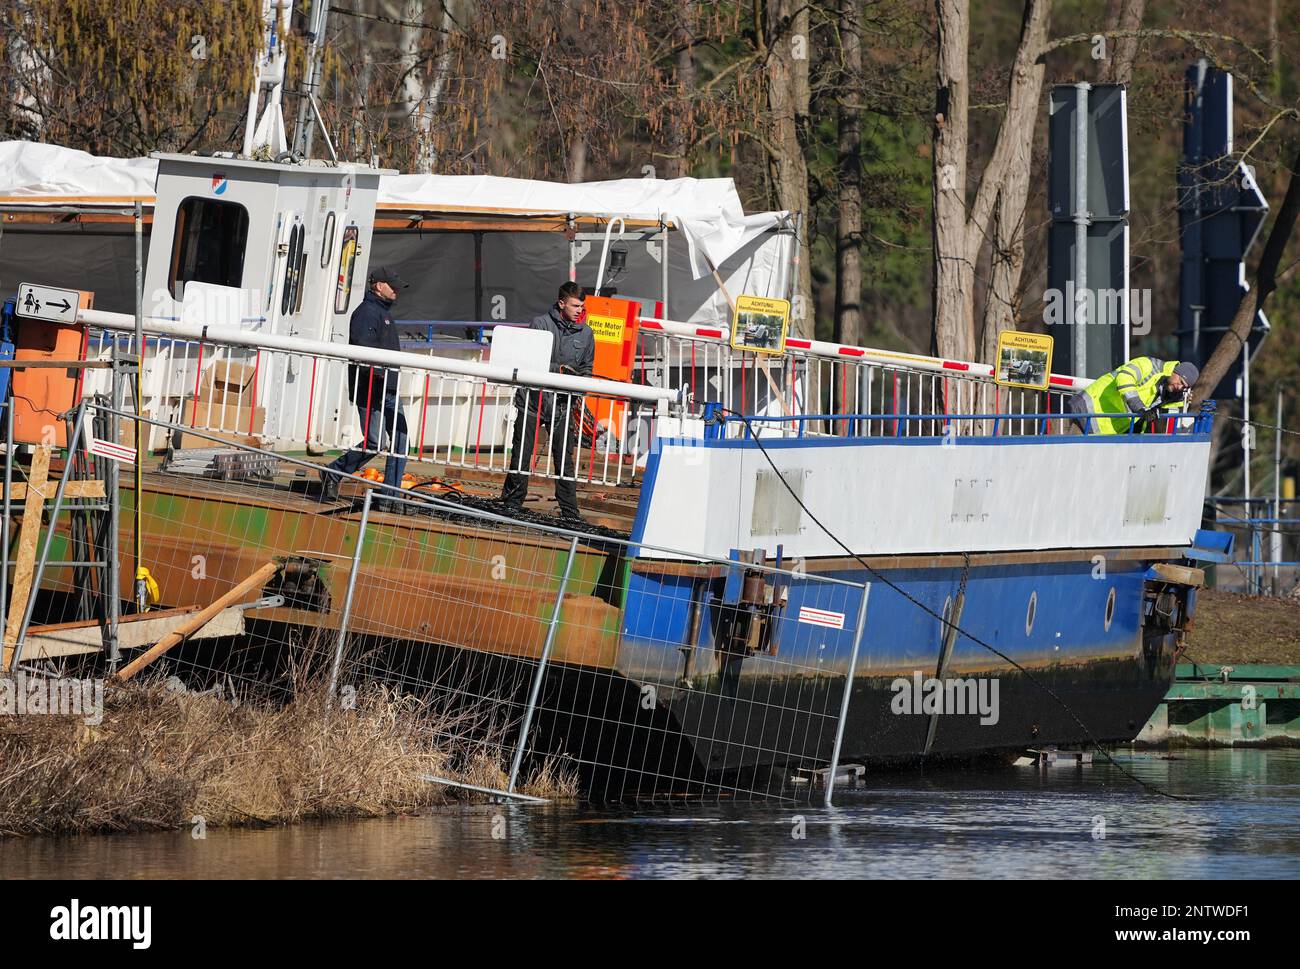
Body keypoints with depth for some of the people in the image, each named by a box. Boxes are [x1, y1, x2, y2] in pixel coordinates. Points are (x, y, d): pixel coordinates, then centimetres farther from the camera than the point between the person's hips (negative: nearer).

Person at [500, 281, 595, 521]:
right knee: (521, 455, 5)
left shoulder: (585, 334, 7)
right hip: (532, 400, -2)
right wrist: (557, 369, -21)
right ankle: (512, 504, 16)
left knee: (564, 459, -1)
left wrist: (578, 394, -1)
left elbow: (586, 369, 17)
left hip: (562, 404, 2)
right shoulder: (541, 324, -3)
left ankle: (570, 512, 2)